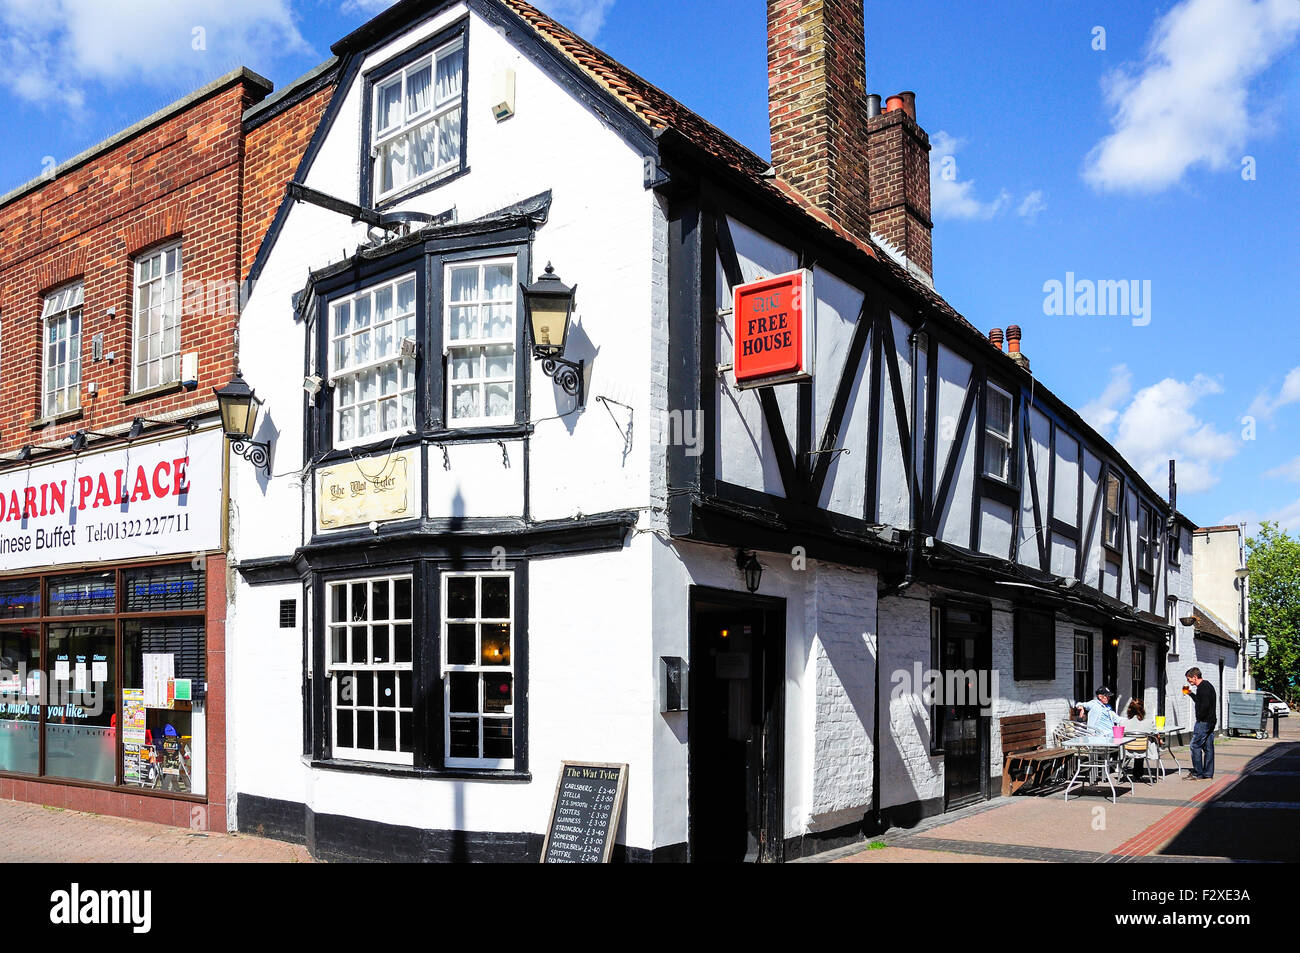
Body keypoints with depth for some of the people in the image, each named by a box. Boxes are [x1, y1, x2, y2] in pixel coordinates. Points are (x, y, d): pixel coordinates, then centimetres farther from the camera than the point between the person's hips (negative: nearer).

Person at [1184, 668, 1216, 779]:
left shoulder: (1203, 687, -16)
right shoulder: (1207, 685, 17)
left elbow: (1205, 705, -24)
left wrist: (1199, 718, -16)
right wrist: (1190, 694, 23)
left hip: (1203, 721, -10)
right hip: (1211, 721, 10)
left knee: (1195, 746, -6)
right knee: (1208, 747, 10)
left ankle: (1198, 774, -5)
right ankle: (1208, 774, 13)